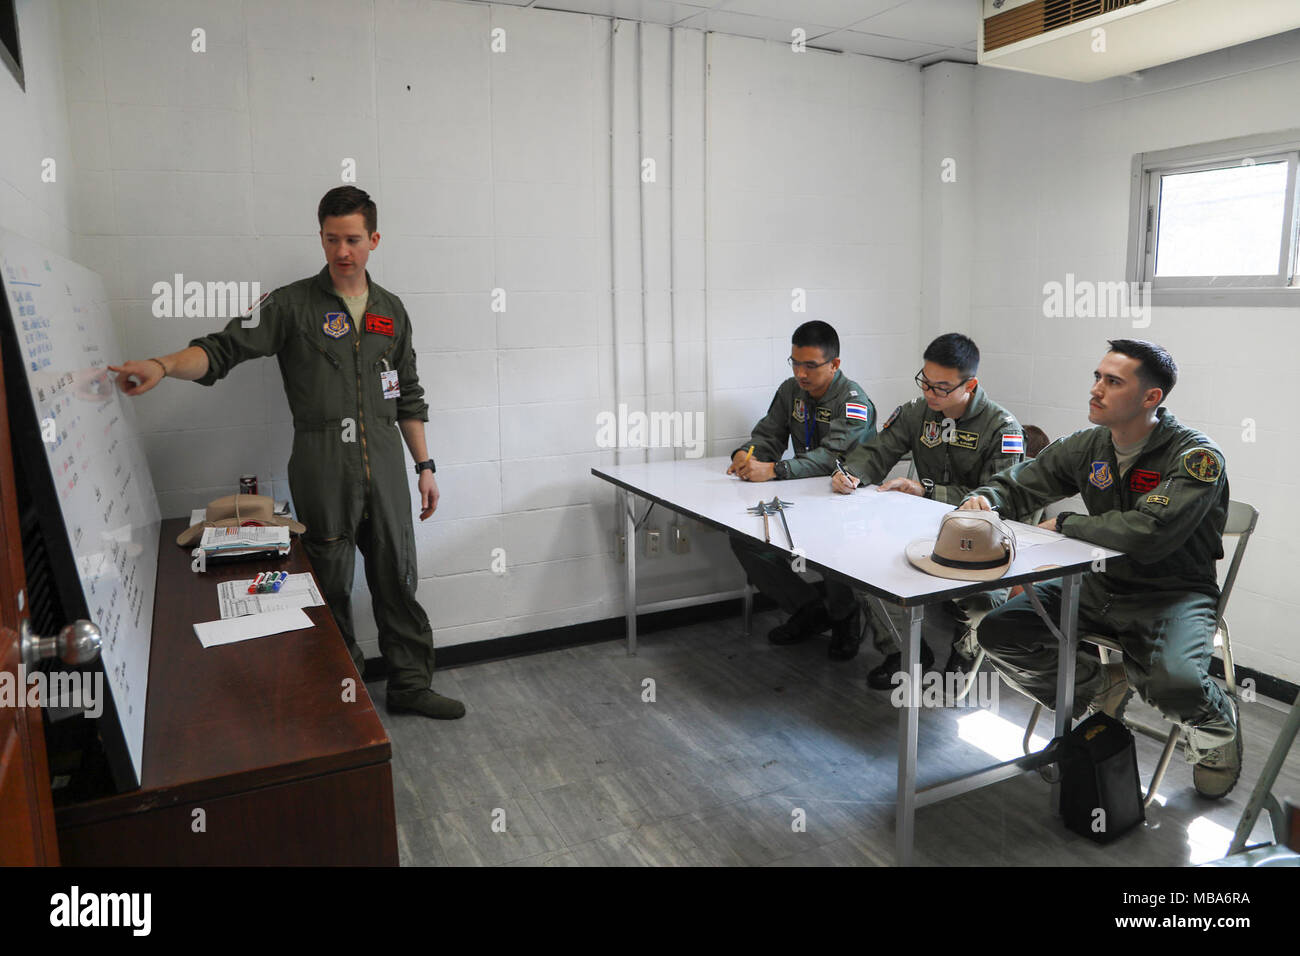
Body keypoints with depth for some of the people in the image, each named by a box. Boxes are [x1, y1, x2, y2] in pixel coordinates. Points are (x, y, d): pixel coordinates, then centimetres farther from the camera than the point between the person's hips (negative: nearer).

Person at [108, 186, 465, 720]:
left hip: (384, 466, 3)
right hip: (322, 472, -3)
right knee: (331, 589, 7)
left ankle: (410, 685, 23)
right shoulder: (293, 305, 0)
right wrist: (163, 366, -30)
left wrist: (424, 465, 12)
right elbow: (224, 348, -10)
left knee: (398, 580, 9)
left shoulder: (391, 310, 11)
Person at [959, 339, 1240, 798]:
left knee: (1173, 680, -34)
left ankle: (1216, 721, 7)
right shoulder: (1088, 446, 2)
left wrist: (1065, 523, -18)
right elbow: (1018, 482, 13)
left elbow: (1147, 534, -31)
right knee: (999, 632, -12)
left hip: (1174, 593, -5)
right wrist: (985, 498, -11)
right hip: (1101, 586, 5)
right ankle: (1100, 686, 14)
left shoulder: (1197, 456, -16)